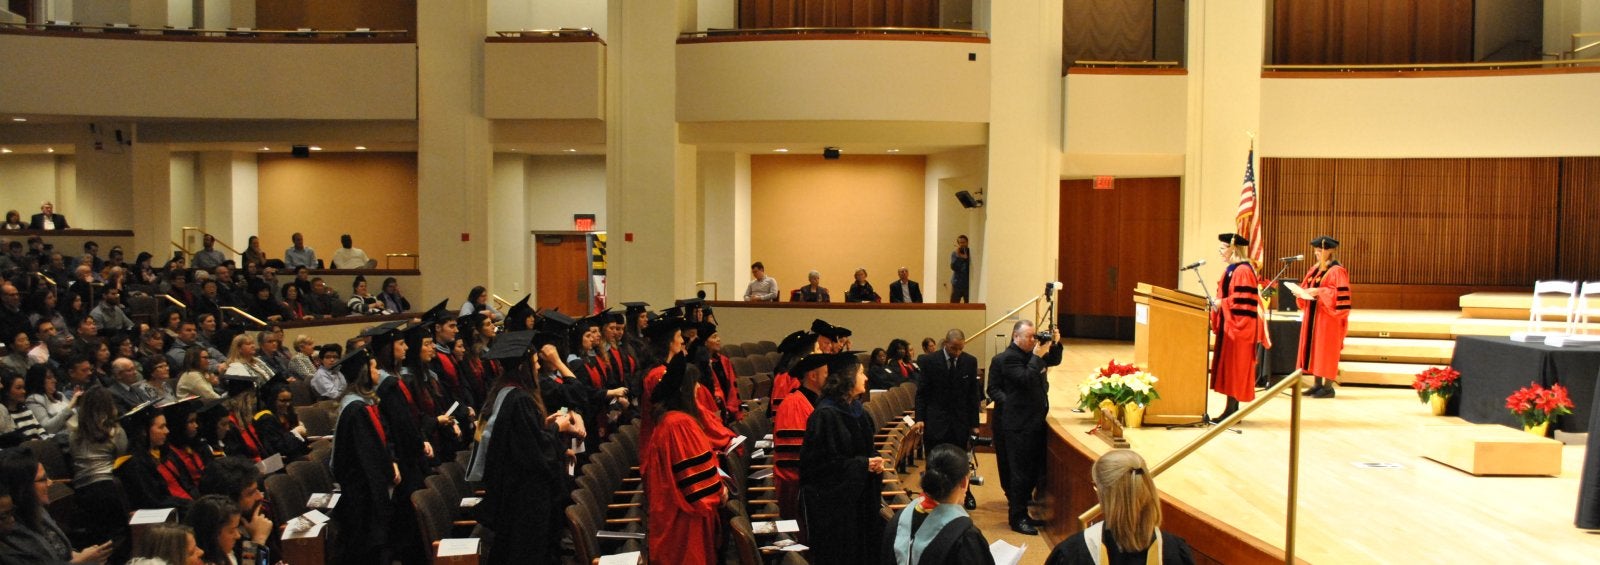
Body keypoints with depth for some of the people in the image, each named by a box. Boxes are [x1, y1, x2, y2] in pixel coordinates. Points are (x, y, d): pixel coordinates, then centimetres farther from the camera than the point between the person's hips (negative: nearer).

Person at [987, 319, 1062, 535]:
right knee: (1020, 472, -3)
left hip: (1035, 422, 8)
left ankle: (1022, 513, 26)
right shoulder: (1008, 358, -13)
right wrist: (1037, 357, -19)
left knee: (1033, 471, 14)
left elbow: (1054, 361, 24)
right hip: (1019, 426, -8)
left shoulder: (1032, 354, 10)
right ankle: (1017, 519, 5)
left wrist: (1055, 344, 7)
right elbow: (1026, 379, -24)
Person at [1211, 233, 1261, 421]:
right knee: (1228, 367, 10)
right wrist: (1216, 304, 6)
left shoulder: (1243, 271, -16)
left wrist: (1221, 303, -19)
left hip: (1238, 326, -10)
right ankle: (1231, 409, 15)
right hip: (1228, 325, 10)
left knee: (1234, 367, -5)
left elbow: (1244, 301, -22)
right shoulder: (1230, 270, 15)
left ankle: (1232, 409, 0)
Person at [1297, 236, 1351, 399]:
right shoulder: (1315, 269, 14)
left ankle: (1328, 387, 0)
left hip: (1328, 316, -8)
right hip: (1314, 315, 8)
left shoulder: (1337, 271, -12)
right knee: (1315, 349, 9)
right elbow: (1306, 287, 18)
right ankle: (1318, 384, 15)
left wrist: (1319, 291, -24)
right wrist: (1303, 292, -4)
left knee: (1327, 350, -5)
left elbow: (1340, 295, -20)